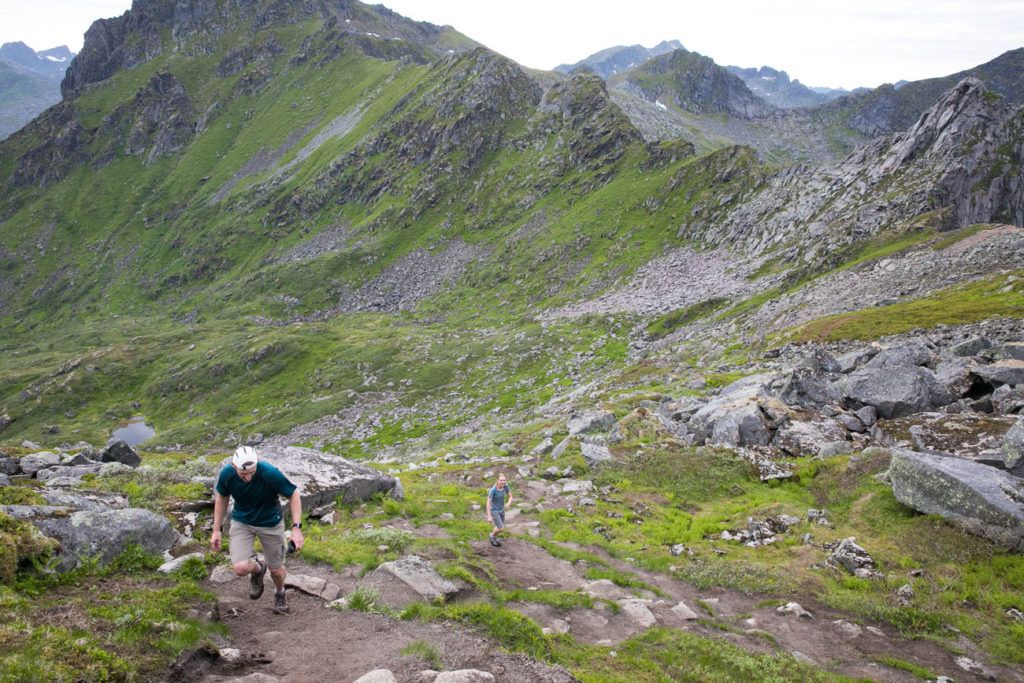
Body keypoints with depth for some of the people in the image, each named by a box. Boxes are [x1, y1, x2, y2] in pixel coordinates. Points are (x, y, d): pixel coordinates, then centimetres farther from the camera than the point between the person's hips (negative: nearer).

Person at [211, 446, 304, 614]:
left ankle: (280, 594, 45)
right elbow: (221, 498, -2)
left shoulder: (270, 473, -32)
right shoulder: (226, 474, -24)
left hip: (270, 523, -1)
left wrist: (296, 528, -25)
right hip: (241, 521, 2)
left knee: (276, 569, 9)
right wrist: (216, 530, 1)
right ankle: (257, 569, 20)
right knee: (241, 568, -18)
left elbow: (294, 495, -18)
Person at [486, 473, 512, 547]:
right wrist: (489, 516, -23)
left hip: (501, 509, 6)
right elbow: (488, 503, -24)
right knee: (500, 528, -4)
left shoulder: (506, 486, -14)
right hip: (494, 511, -6)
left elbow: (510, 497, -3)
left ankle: (493, 538, 44)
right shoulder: (493, 490, -29)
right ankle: (492, 535, 25)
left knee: (500, 527, 18)